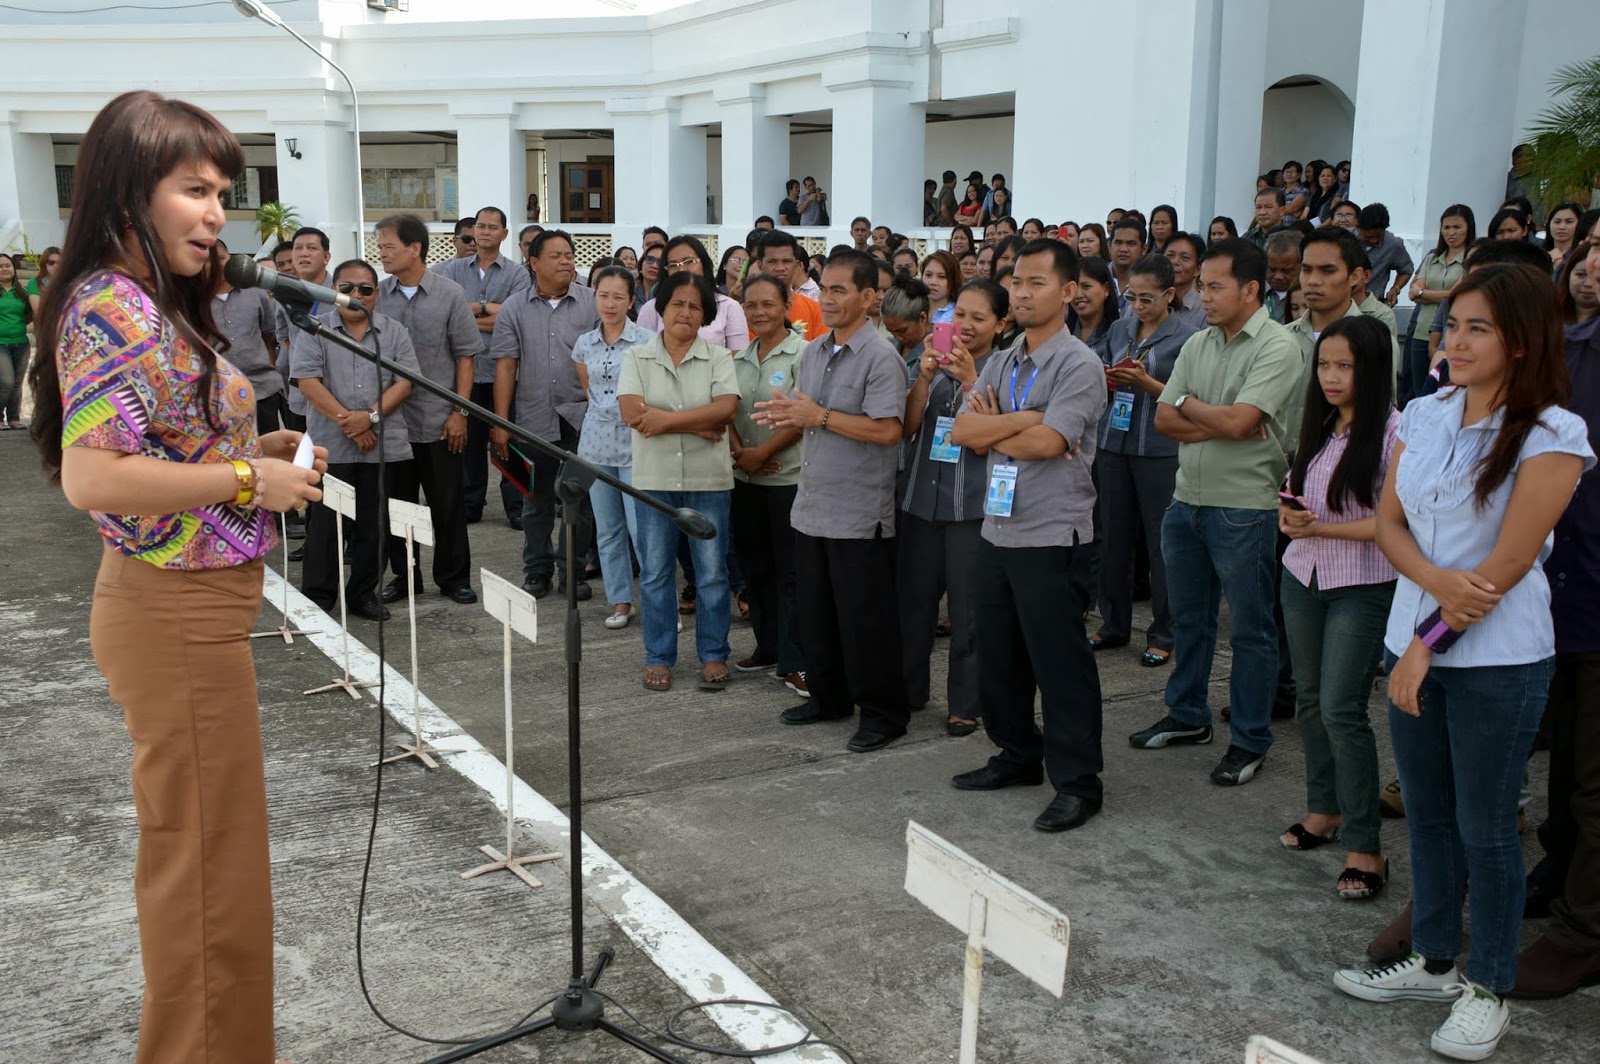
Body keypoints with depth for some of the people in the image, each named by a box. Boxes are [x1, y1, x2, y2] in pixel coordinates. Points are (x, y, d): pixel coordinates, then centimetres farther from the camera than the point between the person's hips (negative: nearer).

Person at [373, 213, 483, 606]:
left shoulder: (450, 294, -4)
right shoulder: (376, 296, 2)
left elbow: (466, 356, -2)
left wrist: (459, 413, -6)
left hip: (439, 422, -2)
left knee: (448, 504, 6)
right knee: (397, 503, 10)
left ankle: (454, 578, 18)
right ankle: (403, 576, 23)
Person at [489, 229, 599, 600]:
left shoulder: (592, 303, 1)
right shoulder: (515, 308, 4)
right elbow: (506, 367, 1)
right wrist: (501, 423, -3)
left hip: (581, 418, -1)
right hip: (534, 419, 1)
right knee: (537, 500, 11)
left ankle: (573, 571, 18)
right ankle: (537, 570, 23)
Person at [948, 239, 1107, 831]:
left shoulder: (1079, 366, -10)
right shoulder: (1001, 365, 13)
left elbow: (1047, 442, -21)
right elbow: (963, 430, 0)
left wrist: (993, 427, -5)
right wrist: (1022, 420, -12)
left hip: (1052, 538, -8)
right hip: (997, 531, 8)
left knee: (1060, 665, -1)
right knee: (997, 657, 16)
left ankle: (1077, 783, 10)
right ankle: (1018, 756, 33)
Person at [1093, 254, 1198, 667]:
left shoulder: (1186, 336, -4)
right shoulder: (1119, 330, 11)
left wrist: (1145, 381, -20)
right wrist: (1105, 379, -4)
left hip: (1160, 450, -5)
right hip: (1114, 443, 5)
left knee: (1162, 540, 0)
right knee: (1114, 536, 10)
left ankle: (1163, 635, 9)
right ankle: (1114, 625, 22)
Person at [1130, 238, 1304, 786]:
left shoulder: (1276, 347, -12)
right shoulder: (1198, 344, 9)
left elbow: (1237, 421, -23)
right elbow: (1163, 419, 3)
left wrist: (1188, 404, -5)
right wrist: (1218, 425, -13)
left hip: (1244, 509, -7)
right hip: (1187, 500, 7)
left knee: (1250, 628, 4)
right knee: (1189, 617, 18)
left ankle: (1250, 741, 15)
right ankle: (1187, 716, 34)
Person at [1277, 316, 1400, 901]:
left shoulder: (1394, 430, -13)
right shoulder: (1317, 425, 9)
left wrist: (1322, 528, -22)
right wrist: (1290, 515, -7)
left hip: (1362, 587, -7)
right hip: (1303, 576, 7)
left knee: (1341, 709, -9)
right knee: (1310, 700, 15)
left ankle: (1365, 848, -1)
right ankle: (1325, 809, 32)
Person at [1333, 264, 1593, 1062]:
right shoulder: (1422, 416, 5)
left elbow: (1508, 563, -15)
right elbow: (1388, 522, 5)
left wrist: (1428, 645, -14)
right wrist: (1436, 580, -15)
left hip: (1497, 658, -5)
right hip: (1414, 640, 6)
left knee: (1484, 827, 5)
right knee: (1427, 812, 16)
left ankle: (1487, 987, 22)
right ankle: (1434, 960, 33)